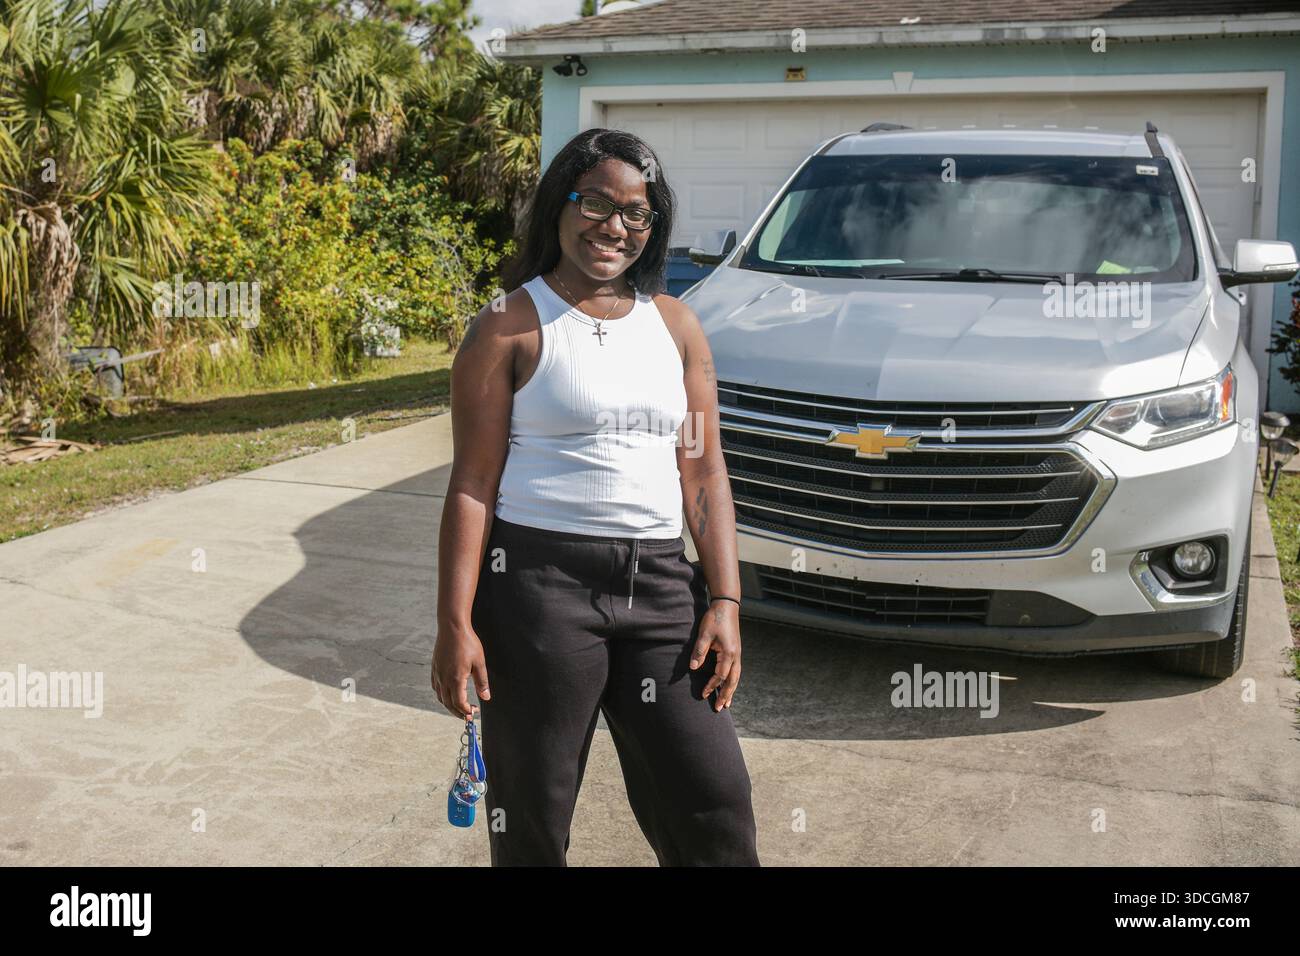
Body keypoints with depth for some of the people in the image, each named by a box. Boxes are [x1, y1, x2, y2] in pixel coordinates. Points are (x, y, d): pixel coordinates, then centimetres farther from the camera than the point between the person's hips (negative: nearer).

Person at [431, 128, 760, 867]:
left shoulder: (676, 324, 12)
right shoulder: (510, 327, -2)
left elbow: (705, 477, 10)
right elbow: (472, 485, -6)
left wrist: (725, 604, 1)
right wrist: (455, 624, -13)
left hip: (661, 582, 4)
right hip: (541, 580, -4)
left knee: (716, 806, 3)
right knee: (532, 813, 7)